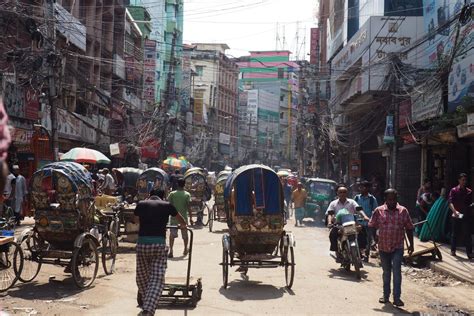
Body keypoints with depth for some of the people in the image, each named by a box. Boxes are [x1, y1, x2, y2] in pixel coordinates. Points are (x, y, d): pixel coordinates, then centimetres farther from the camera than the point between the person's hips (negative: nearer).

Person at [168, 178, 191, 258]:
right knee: (185, 234, 17)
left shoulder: (172, 194, -3)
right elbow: (189, 206, -8)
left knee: (172, 234, -2)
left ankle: (171, 251, -15)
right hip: (184, 217, 1)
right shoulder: (187, 194, -4)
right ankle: (185, 250, 31)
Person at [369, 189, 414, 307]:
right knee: (386, 272, 14)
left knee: (396, 271, -11)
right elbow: (371, 226, 3)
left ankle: (397, 298, -6)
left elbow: (409, 228, 6)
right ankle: (386, 295, 28)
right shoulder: (378, 211, -2)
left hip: (398, 247, -1)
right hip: (383, 247, 1)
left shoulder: (403, 211, -1)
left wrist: (411, 244, 7)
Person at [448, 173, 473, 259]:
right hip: (456, 216, -1)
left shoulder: (469, 191, 6)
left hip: (466, 216, 1)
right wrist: (455, 211, -26)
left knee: (467, 234, -1)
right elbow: (450, 203, -10)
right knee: (454, 234, 9)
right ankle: (453, 250, 22)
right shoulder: (454, 190, -1)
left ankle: (469, 253, 0)